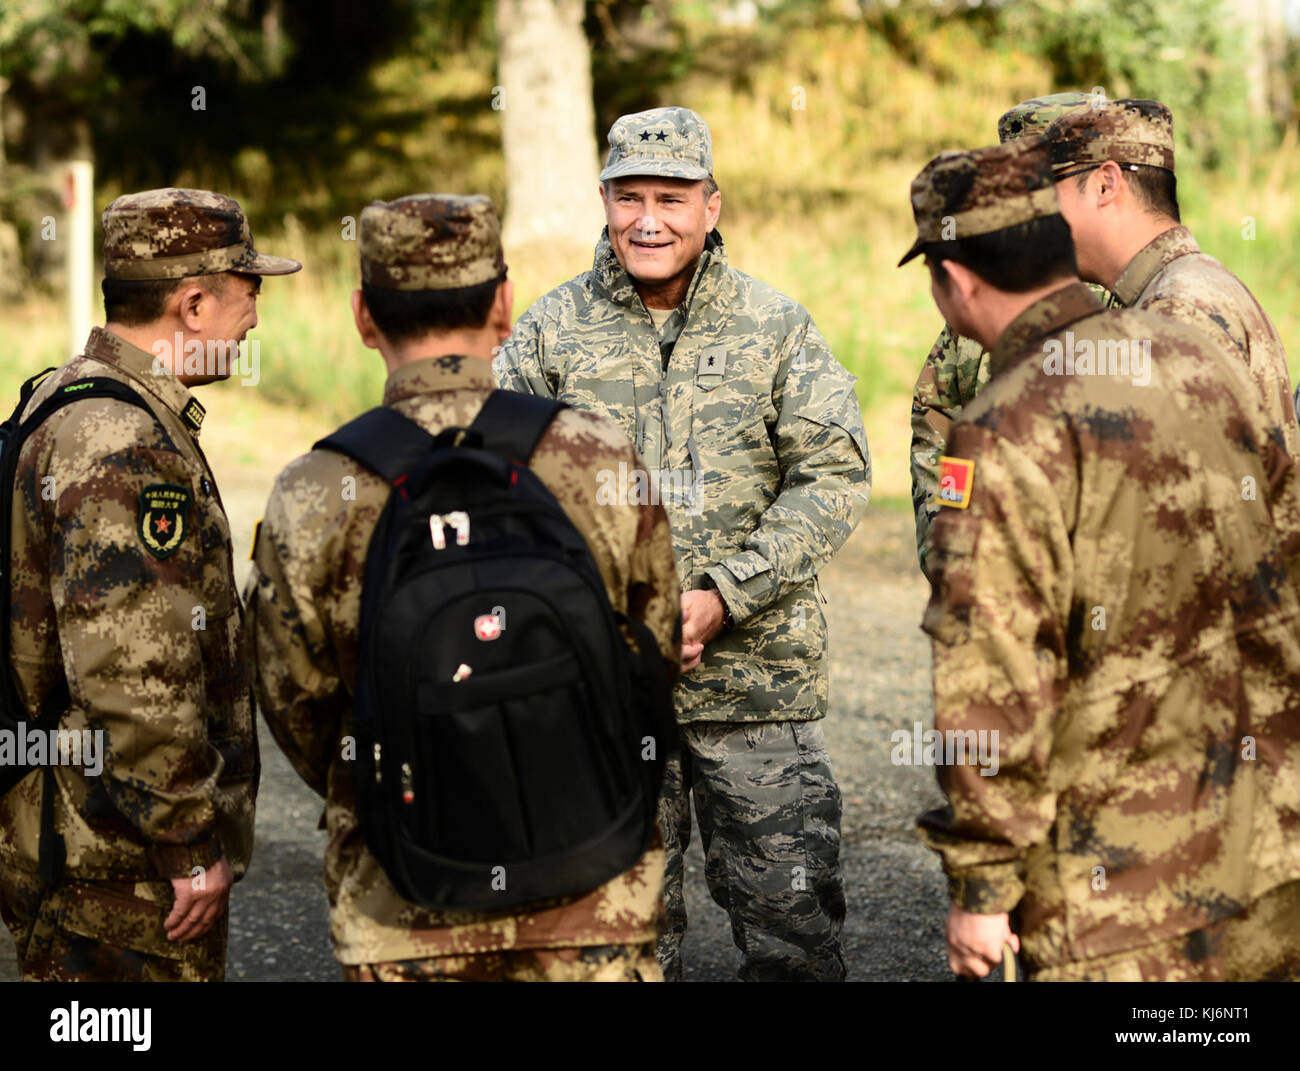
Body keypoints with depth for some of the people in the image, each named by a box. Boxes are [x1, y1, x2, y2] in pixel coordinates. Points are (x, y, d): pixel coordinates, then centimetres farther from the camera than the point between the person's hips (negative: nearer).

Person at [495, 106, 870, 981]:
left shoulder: (776, 328, 3)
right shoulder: (553, 333, 4)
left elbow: (836, 476, -2)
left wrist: (723, 597, -13)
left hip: (760, 676, -1)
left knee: (793, 922, 1)